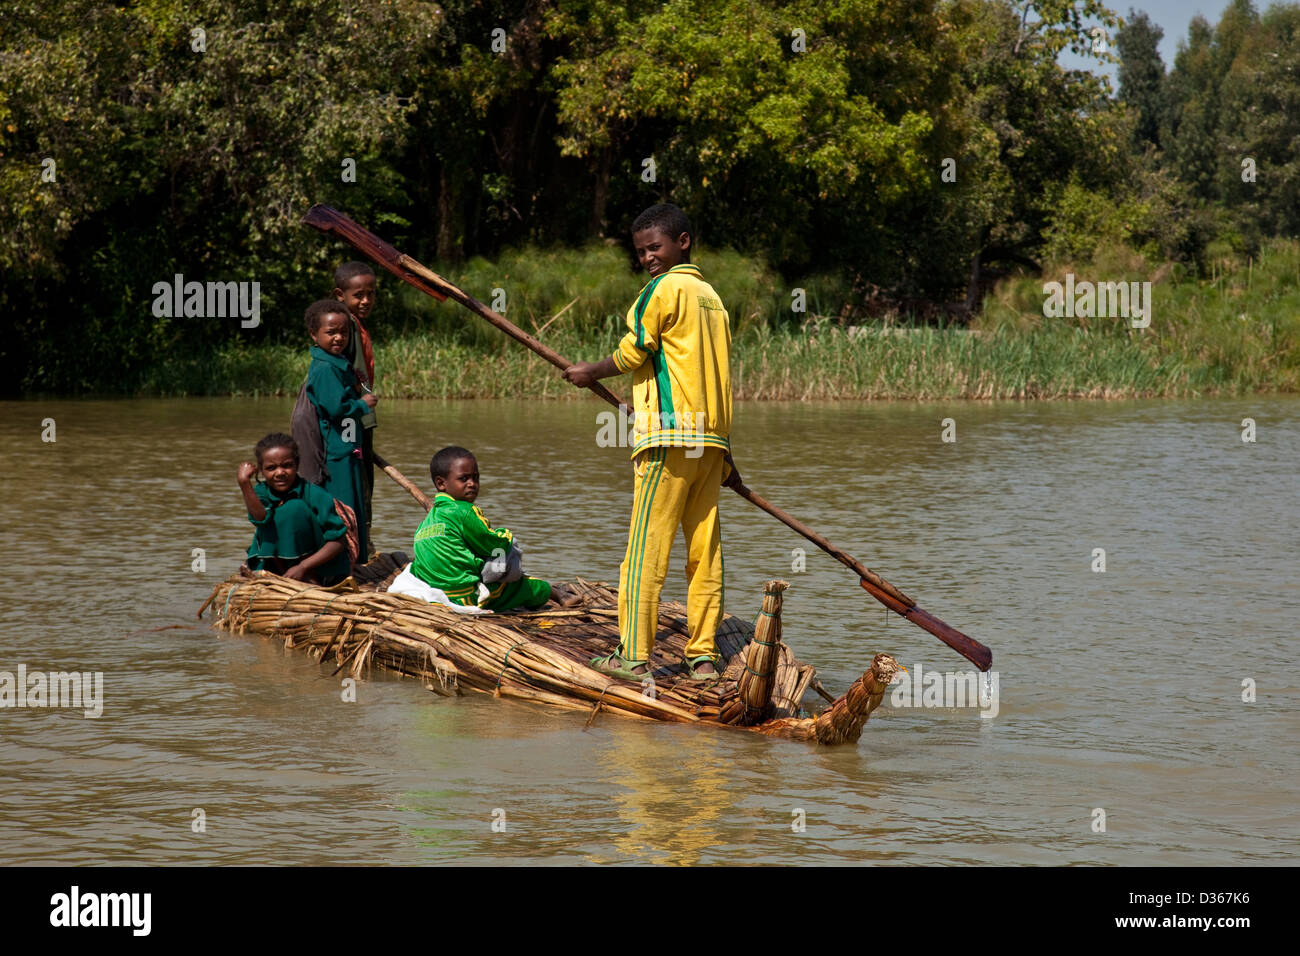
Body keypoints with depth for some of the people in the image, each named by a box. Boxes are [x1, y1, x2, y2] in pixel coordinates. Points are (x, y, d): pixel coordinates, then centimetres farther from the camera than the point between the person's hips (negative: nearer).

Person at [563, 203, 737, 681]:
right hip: (713, 441, 8)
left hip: (671, 438, -8)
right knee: (705, 550, 7)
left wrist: (590, 372, 12)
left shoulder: (664, 288, -6)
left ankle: (633, 656, -7)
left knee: (646, 548, -6)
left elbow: (634, 353, -6)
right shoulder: (712, 296, 18)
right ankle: (705, 656, 7)